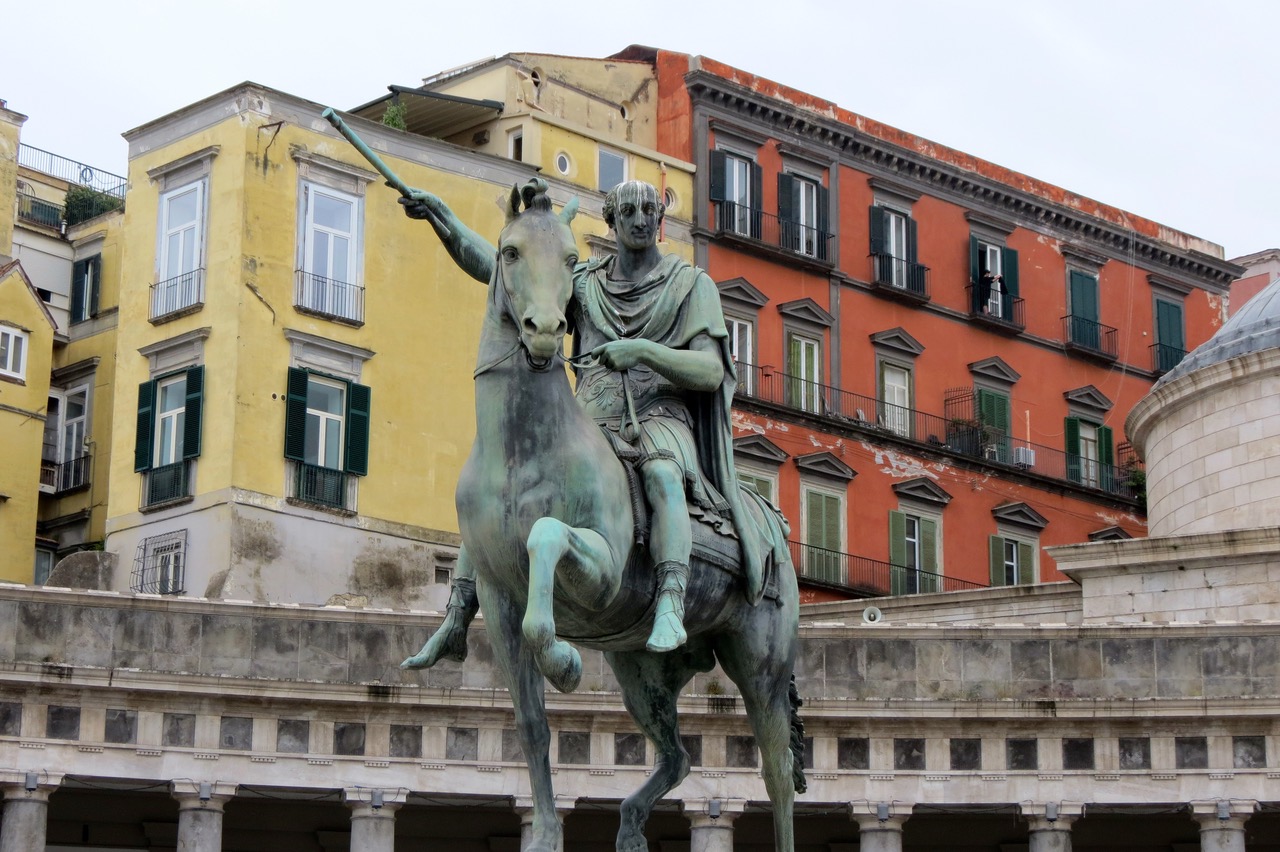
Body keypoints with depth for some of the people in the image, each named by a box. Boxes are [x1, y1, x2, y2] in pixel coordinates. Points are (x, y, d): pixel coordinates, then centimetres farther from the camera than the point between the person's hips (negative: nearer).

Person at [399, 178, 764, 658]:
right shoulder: (584, 282, 17)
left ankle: (671, 607, -55)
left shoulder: (691, 285, 6)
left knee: (662, 474, -40)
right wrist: (442, 218, 1)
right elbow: (496, 268, 13)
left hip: (660, 420, -4)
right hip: (591, 423, 4)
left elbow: (711, 372, -4)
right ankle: (457, 616, -11)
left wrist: (643, 351, -20)